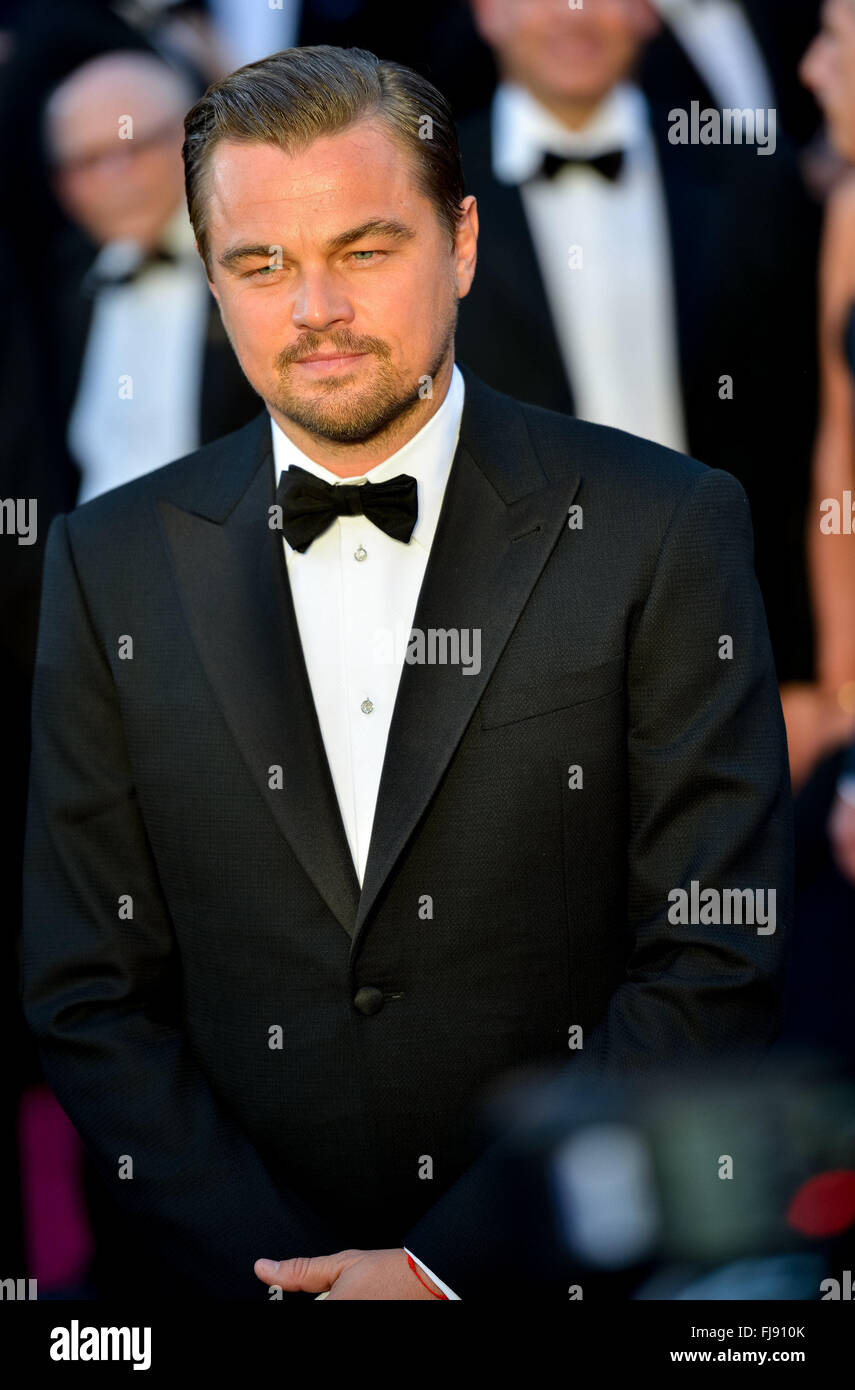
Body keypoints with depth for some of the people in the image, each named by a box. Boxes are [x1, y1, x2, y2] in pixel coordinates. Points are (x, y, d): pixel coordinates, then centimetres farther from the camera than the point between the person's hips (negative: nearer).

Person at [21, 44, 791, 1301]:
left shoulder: (666, 530, -8)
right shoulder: (115, 566, 0)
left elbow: (715, 971, -11)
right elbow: (91, 995, -1)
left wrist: (455, 1264, -17)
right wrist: (273, 1265, -13)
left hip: (575, 1271, -1)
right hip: (239, 1271, 2)